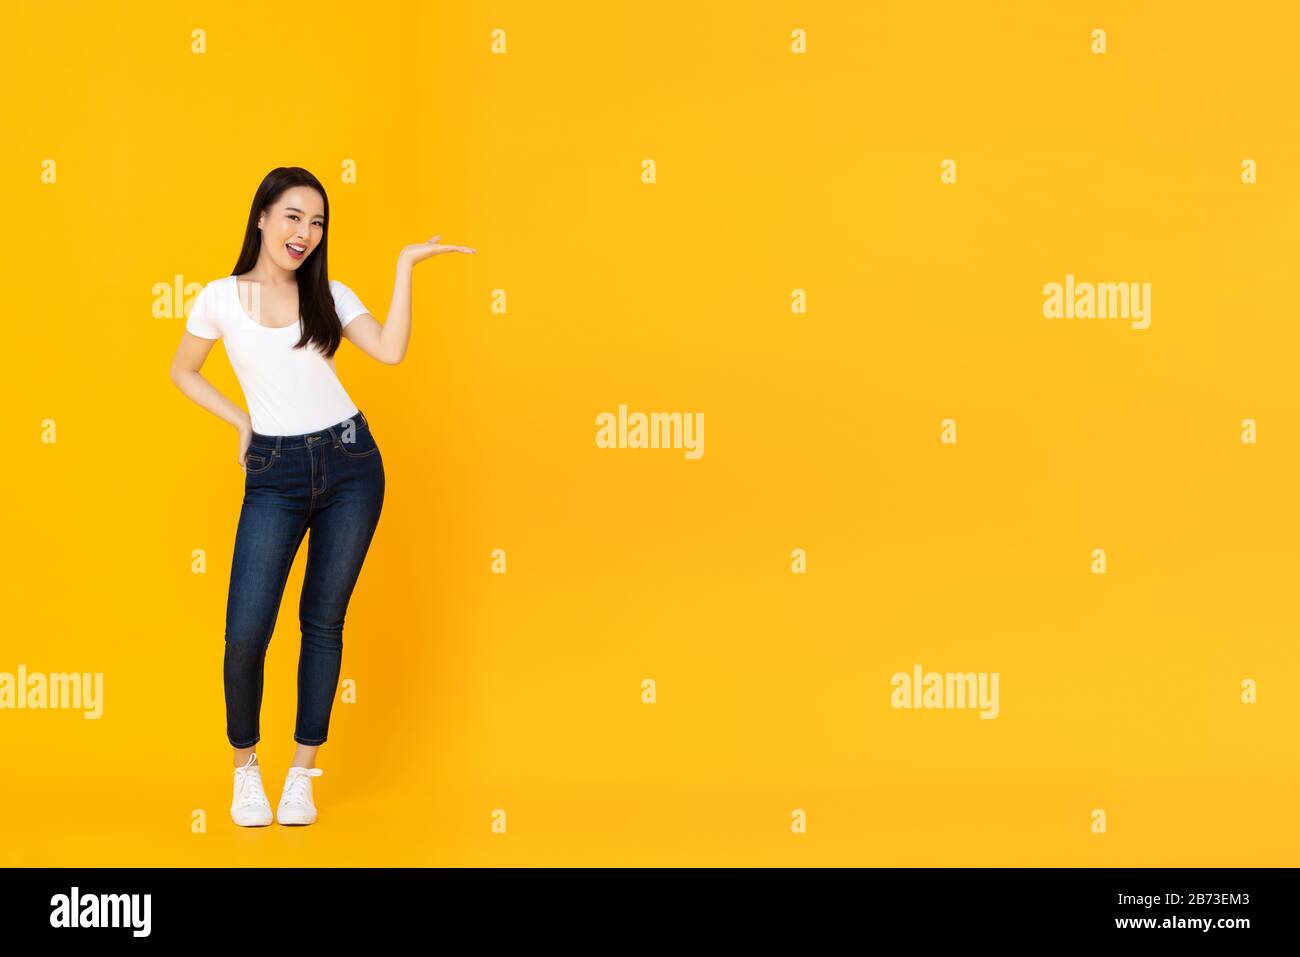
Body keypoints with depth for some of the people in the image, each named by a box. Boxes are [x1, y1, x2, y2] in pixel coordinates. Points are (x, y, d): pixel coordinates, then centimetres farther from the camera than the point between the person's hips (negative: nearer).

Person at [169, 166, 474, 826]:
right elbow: (182, 372, 15)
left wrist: (405, 265, -9)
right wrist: (240, 422, 5)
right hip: (275, 474, -1)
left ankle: (302, 772, 18)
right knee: (247, 630, -9)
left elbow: (390, 351, -11)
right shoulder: (220, 298, 1)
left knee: (324, 622, 6)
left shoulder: (329, 296, 4)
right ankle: (245, 767, 14)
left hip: (349, 462, 2)